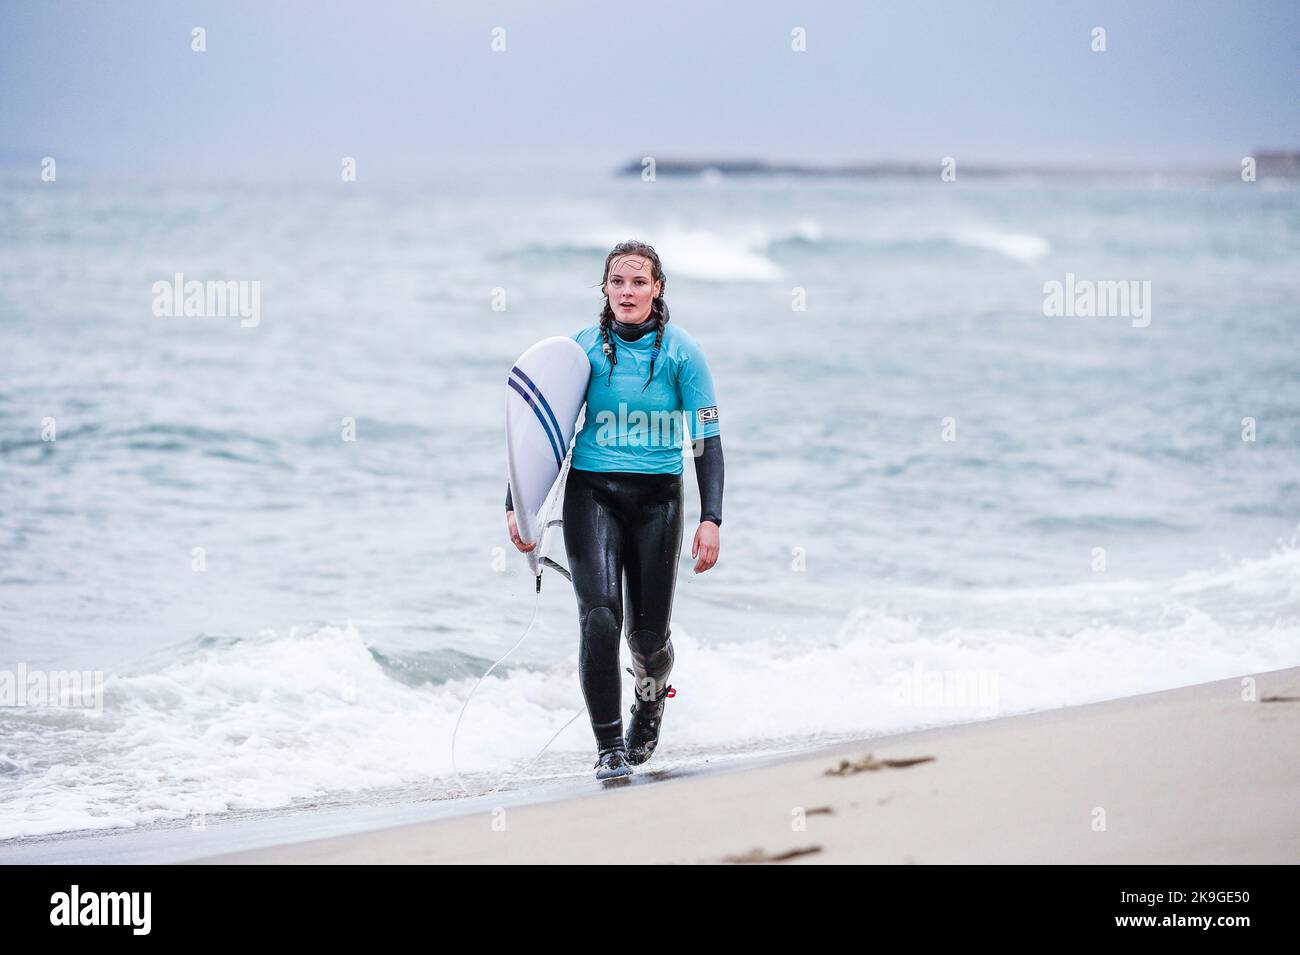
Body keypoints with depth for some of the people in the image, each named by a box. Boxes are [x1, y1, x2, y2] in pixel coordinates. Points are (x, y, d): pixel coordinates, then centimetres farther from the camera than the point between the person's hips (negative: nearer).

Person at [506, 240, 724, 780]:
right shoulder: (582, 349, 1)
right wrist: (516, 505, -2)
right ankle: (609, 747, -10)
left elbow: (707, 439, -1)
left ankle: (651, 698, 38)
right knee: (599, 617, -16)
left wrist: (711, 518, -11)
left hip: (657, 498, 0)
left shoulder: (681, 353, -1)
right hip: (592, 493, 0)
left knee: (649, 628, 3)